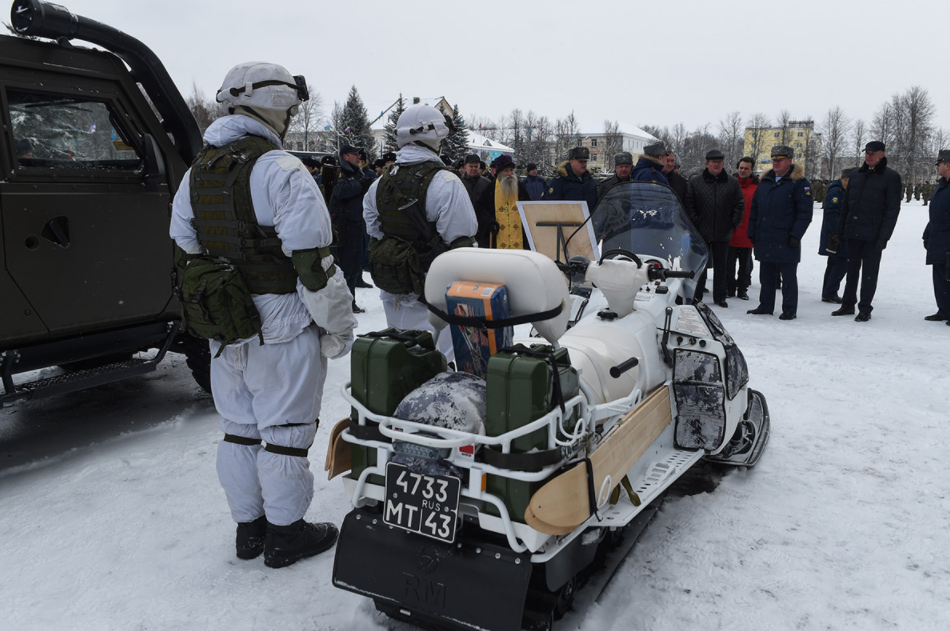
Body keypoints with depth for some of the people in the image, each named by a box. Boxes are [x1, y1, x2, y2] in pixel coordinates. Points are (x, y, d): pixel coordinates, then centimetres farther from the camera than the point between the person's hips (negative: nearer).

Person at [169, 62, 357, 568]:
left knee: (238, 427, 17)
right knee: (284, 429, 6)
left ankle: (248, 527, 31)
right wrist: (338, 326, -10)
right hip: (281, 326, -7)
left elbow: (186, 253, 14)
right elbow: (312, 261, -19)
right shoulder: (280, 171, -16)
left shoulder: (195, 174, 9)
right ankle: (285, 535, 19)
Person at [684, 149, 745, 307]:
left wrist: (733, 223, 0)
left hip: (723, 234, 1)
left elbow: (739, 205, 7)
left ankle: (720, 296, 17)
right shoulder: (695, 183, 2)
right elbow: (689, 205, 1)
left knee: (720, 266, 8)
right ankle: (696, 295, 15)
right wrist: (695, 222, -6)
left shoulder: (733, 183, 5)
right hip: (701, 233, -1)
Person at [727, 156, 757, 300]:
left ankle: (742, 290, 19)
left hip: (747, 235, 0)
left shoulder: (757, 187, 0)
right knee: (729, 263, 7)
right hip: (730, 233, 0)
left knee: (745, 265, 9)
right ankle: (729, 289, 18)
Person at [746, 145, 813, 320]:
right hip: (764, 240, 6)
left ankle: (789, 310, 9)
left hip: (786, 241, -6)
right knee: (766, 276, 13)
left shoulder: (799, 182, -3)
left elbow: (805, 212, -8)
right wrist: (752, 232, 12)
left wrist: (796, 235, -15)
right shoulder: (765, 181, 15)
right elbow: (754, 208, 19)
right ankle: (765, 306, 23)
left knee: (788, 277, 2)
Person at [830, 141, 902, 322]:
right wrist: (840, 230, 11)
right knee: (852, 269, 13)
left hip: (873, 235, -5)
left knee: (869, 272, 1)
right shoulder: (856, 174, 12)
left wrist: (884, 236, -15)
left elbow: (893, 209, -8)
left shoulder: (891, 177, -4)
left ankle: (865, 308, 8)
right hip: (853, 232, 5)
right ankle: (848, 304, 23)